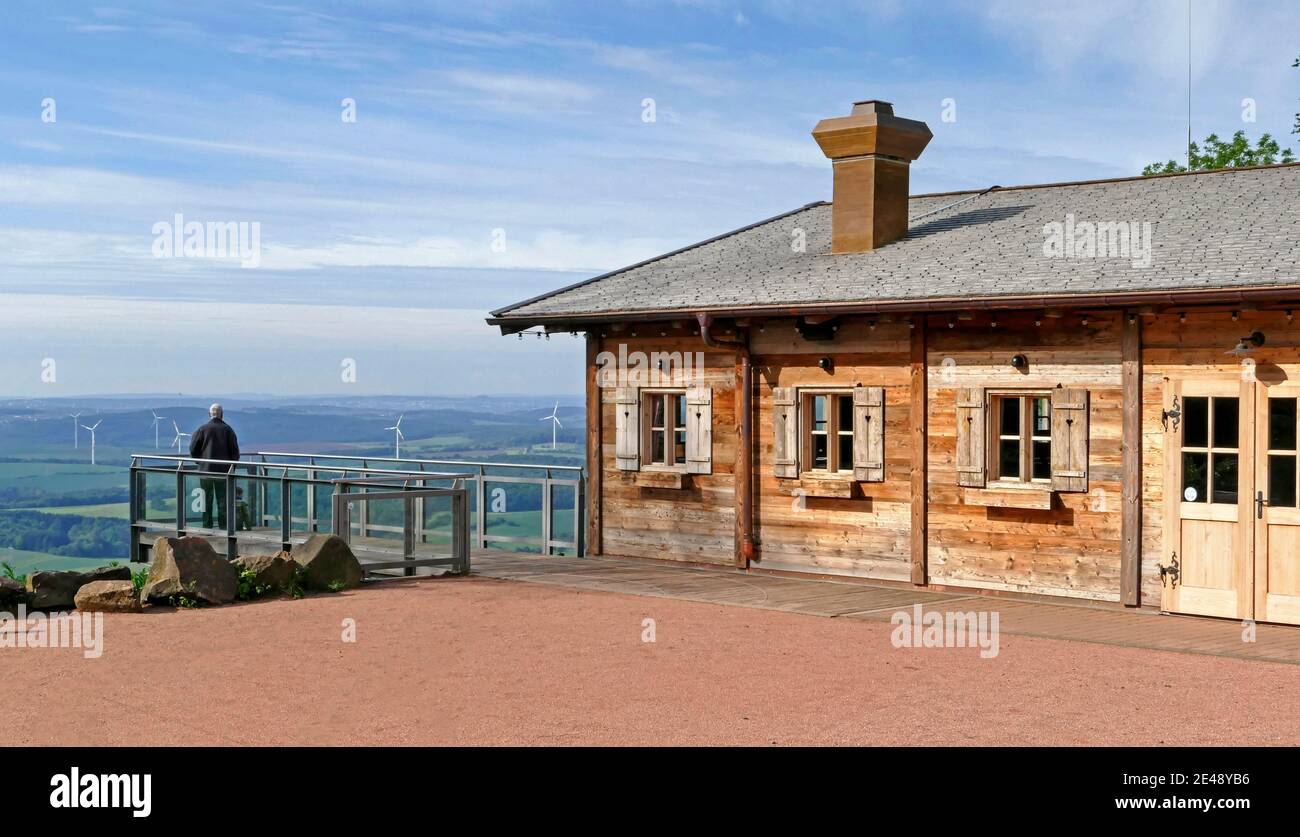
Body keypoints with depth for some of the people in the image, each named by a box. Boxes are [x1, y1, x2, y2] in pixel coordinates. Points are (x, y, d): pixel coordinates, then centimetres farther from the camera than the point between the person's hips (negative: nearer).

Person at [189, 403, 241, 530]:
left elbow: (193, 449, -3)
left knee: (207, 500, 7)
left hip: (206, 469, 0)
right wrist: (232, 466, 8)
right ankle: (223, 527, 4)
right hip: (223, 470, 0)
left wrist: (200, 462, 11)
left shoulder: (203, 429, -3)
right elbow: (235, 451, -3)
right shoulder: (227, 429, -2)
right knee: (223, 500, 5)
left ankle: (207, 526, 7)